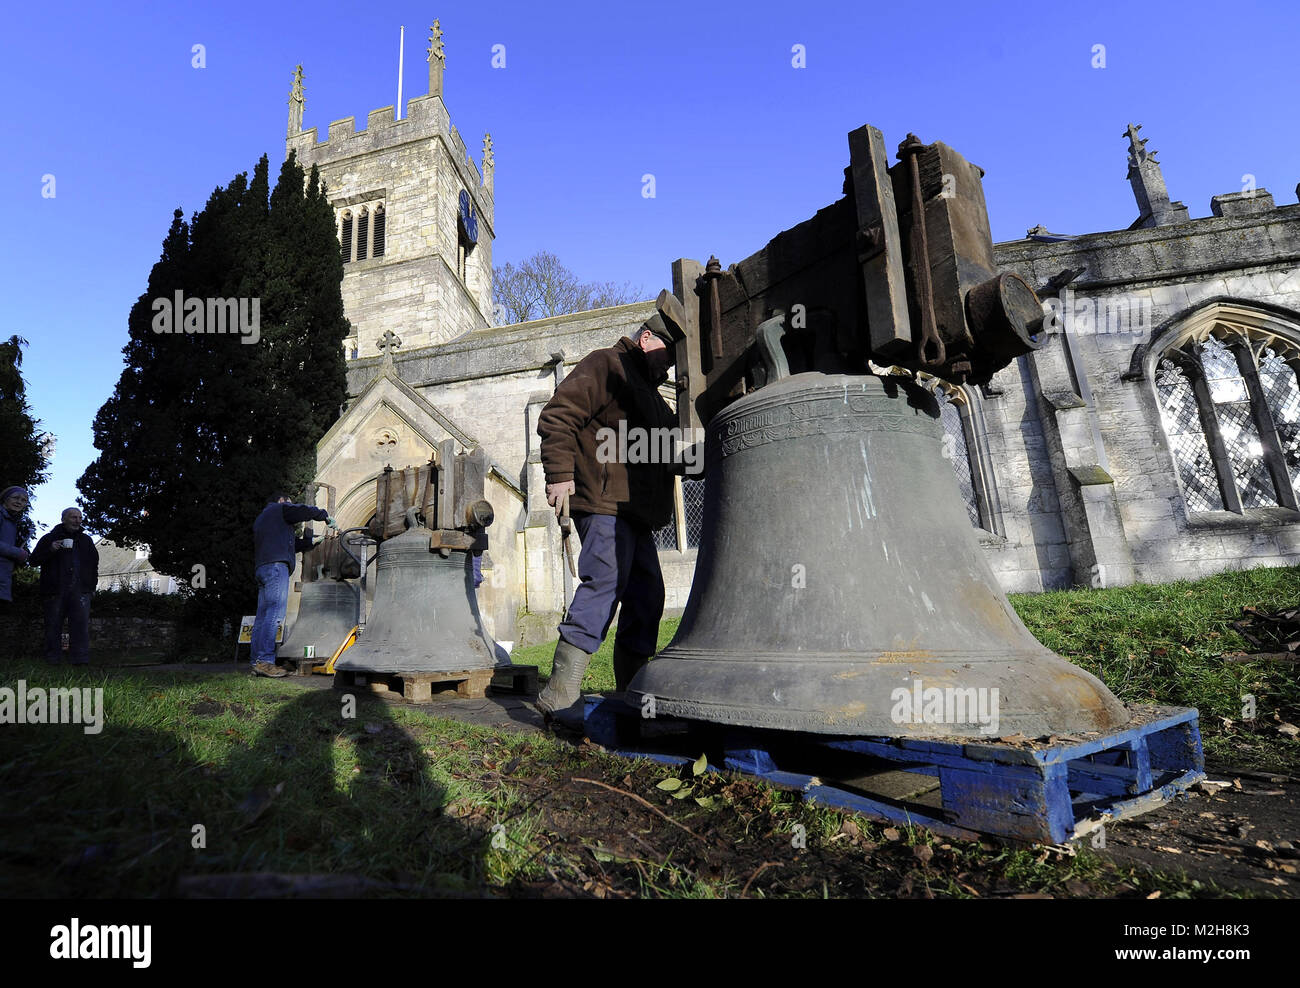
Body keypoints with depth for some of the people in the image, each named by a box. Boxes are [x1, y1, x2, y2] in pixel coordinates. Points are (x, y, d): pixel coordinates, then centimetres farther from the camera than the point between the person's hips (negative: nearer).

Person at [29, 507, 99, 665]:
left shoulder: (86, 540, 18)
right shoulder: (49, 538, 10)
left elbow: (94, 563, 24)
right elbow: (34, 560, 6)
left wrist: (92, 585, 16)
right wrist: (50, 550, -13)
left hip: (80, 589, 1)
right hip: (55, 590, -1)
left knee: (81, 622, -10)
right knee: (53, 624, 2)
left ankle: (80, 658, -13)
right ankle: (52, 659, 10)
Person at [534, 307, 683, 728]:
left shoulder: (648, 391, 30)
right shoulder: (605, 364, 0)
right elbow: (557, 415, -12)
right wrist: (559, 473, -19)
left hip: (635, 511, 10)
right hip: (604, 503, -10)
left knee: (646, 595, 8)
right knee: (603, 586, -18)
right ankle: (560, 694, -13)